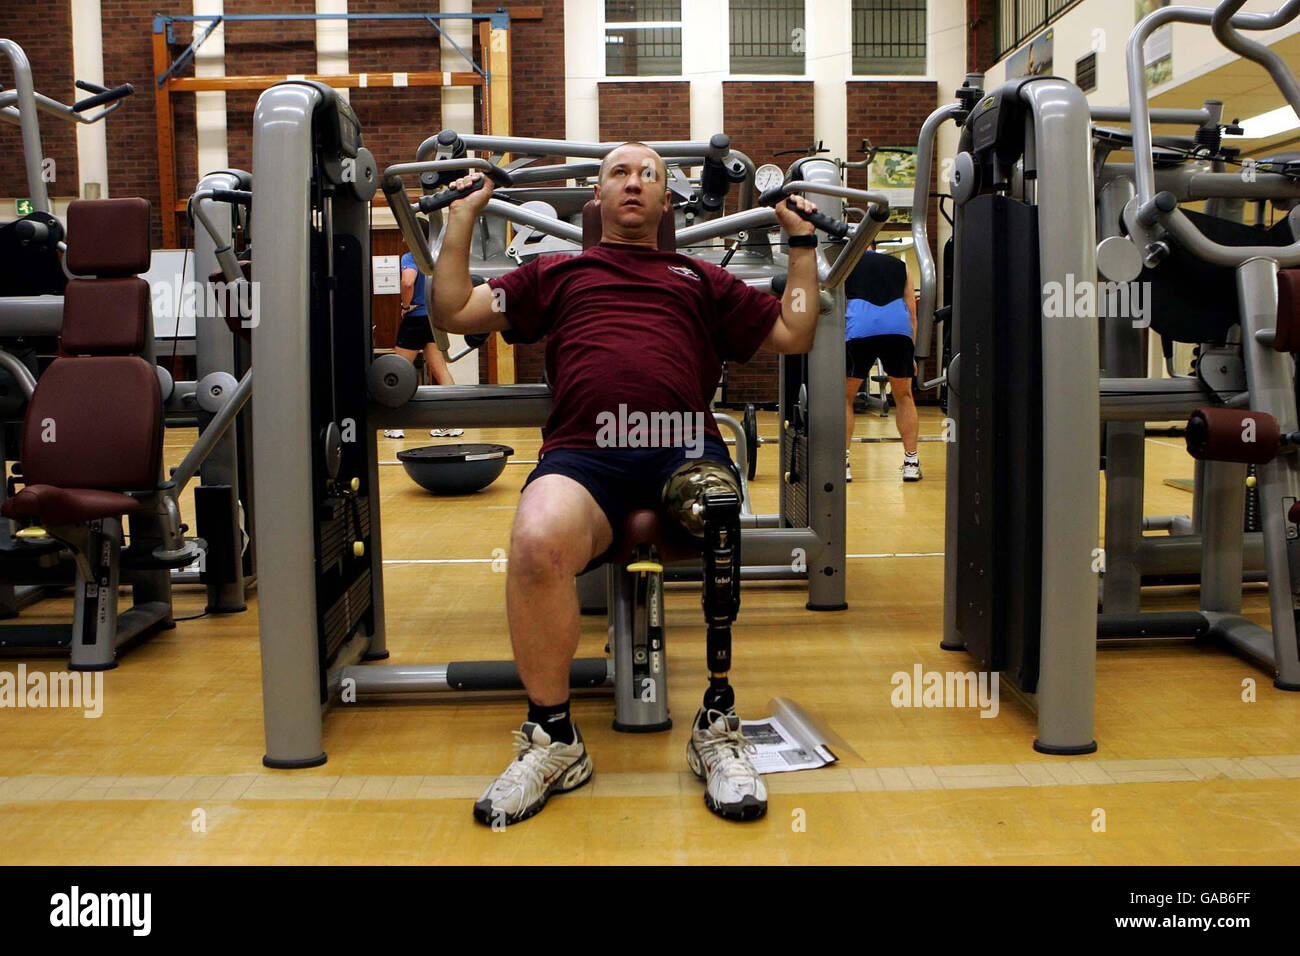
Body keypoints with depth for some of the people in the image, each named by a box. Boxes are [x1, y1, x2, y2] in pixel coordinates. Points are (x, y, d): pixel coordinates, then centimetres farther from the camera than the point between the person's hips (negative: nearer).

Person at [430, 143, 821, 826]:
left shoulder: (702, 279, 34)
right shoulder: (556, 273, 33)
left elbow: (794, 333, 30)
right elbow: (454, 313, 25)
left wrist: (802, 240, 30)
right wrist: (462, 218, 25)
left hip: (685, 445, 1)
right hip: (583, 451, 0)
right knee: (537, 544, -37)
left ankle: (717, 726, -20)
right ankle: (553, 740, -16)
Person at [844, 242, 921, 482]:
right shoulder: (899, 265, 31)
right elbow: (912, 311, 26)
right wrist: (910, 353, 29)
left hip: (859, 327, -2)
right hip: (899, 328, 2)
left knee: (844, 399, 16)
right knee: (904, 398, 22)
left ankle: (842, 463, 10)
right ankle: (911, 462, 19)